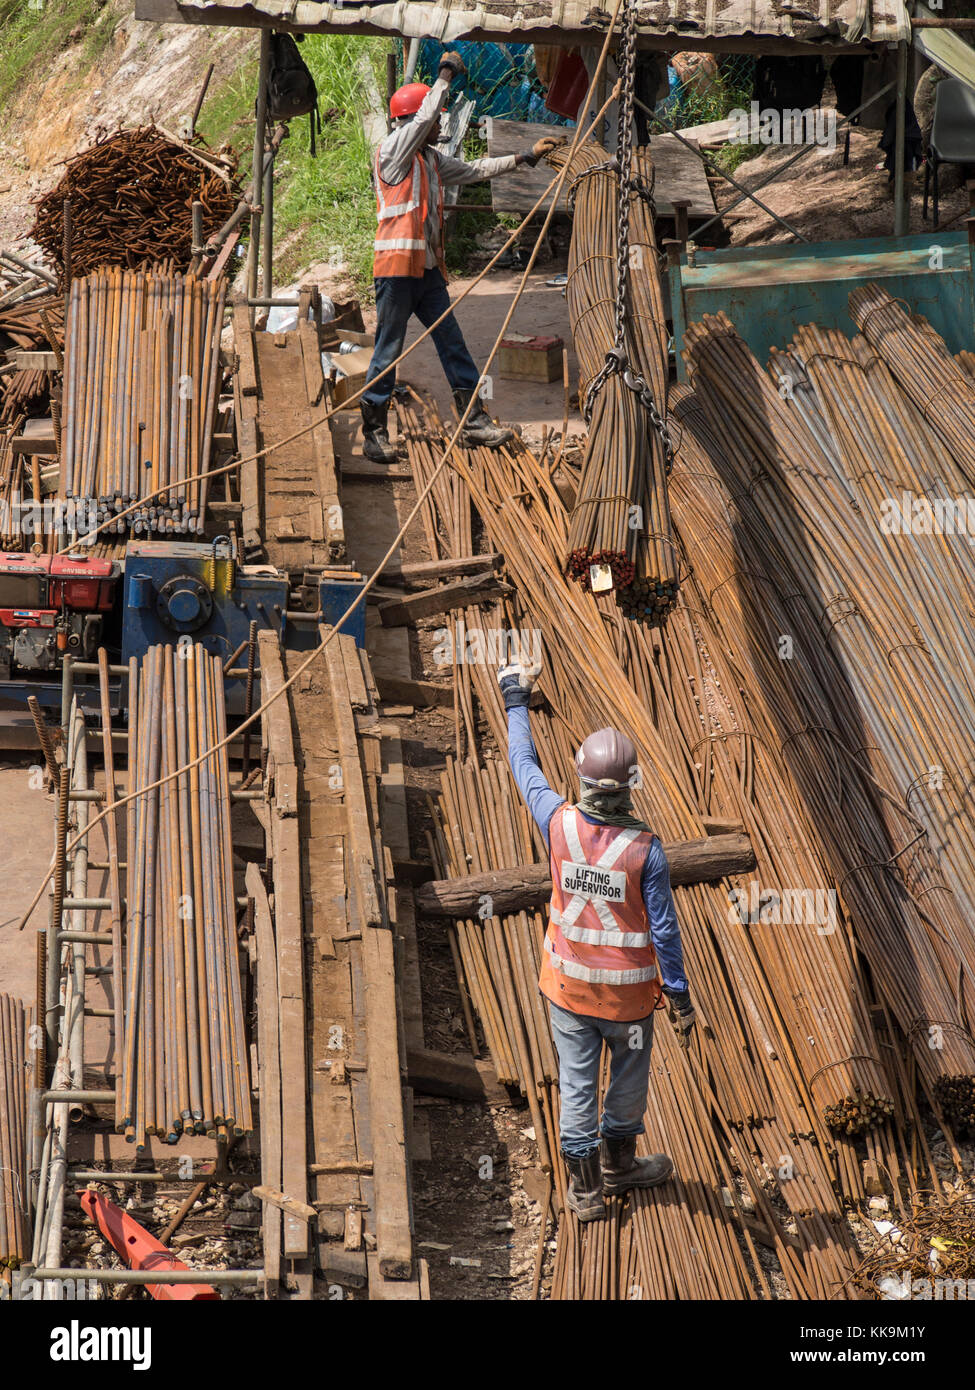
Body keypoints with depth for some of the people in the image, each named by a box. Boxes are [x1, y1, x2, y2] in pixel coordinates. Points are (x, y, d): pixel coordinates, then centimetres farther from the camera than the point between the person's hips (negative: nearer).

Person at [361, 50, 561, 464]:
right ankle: (374, 433, 2)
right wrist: (447, 73, -7)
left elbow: (476, 170, 24)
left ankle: (475, 422, 12)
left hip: (429, 269, 8)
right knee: (388, 351, -4)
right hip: (397, 267, -8)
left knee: (453, 344, 7)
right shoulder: (392, 151, -6)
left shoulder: (432, 160, 18)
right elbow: (422, 117, -17)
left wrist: (527, 156, 23)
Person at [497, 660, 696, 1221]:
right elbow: (664, 931, -17)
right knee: (629, 1075, 22)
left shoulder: (560, 824, -16)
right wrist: (681, 997, -5)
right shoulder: (645, 849, -23)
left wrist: (517, 698, 16)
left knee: (577, 1083, 14)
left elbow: (525, 765, 2)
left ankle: (585, 1187, 25)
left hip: (568, 985, 3)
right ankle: (619, 1163, 42)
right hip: (627, 992, -2)